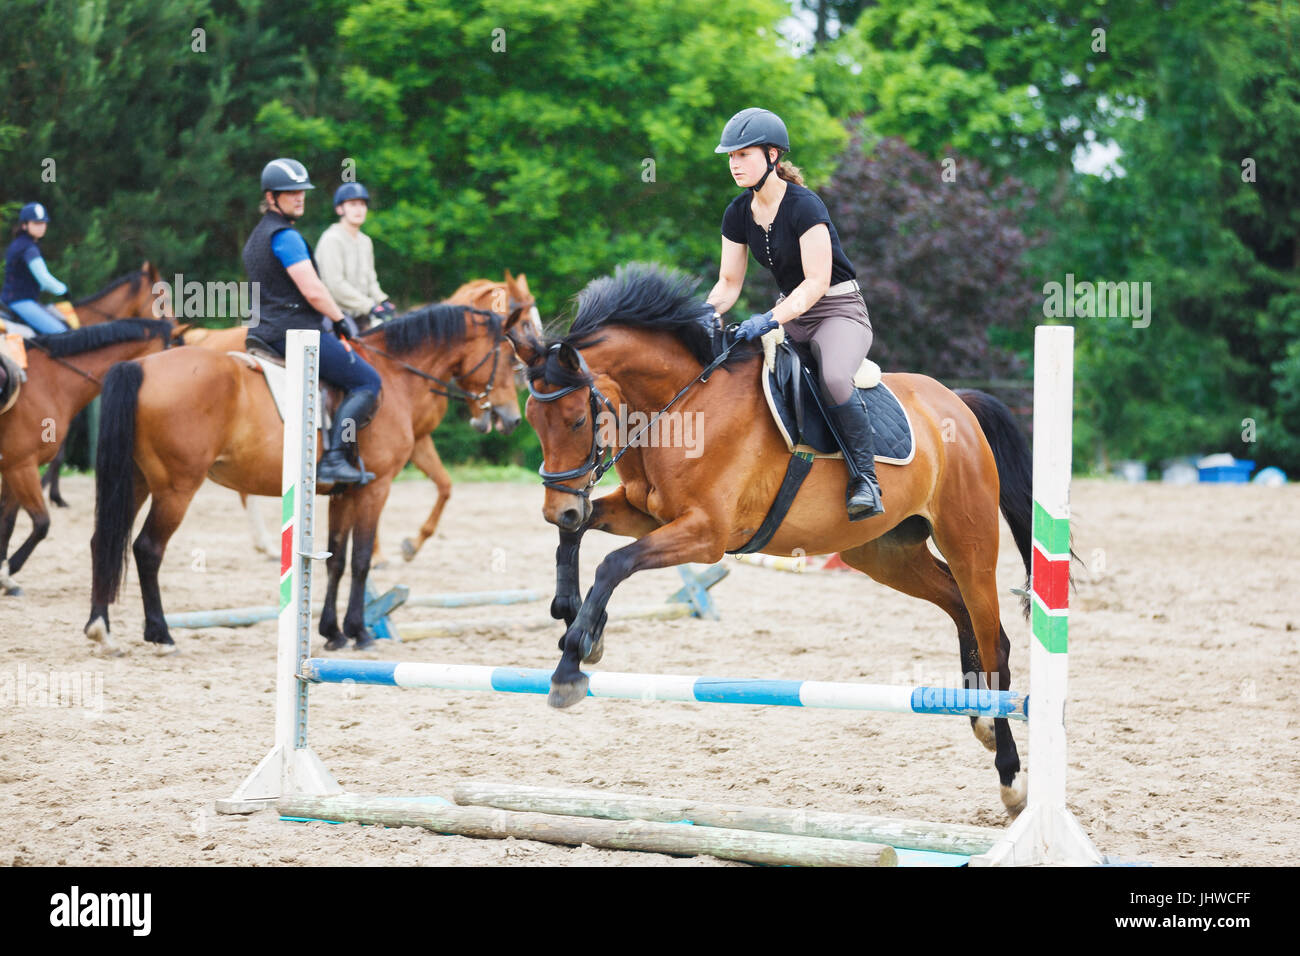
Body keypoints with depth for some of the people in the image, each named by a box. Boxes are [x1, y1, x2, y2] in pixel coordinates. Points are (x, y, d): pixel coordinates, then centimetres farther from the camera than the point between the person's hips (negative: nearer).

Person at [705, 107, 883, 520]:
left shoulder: (804, 206, -19)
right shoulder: (738, 214, 3)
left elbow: (817, 282, -23)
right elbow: (729, 283, 7)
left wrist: (770, 319, -35)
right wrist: (707, 313, -13)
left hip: (839, 311, -7)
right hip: (790, 313, 8)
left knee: (833, 378, -37)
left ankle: (865, 481, -24)